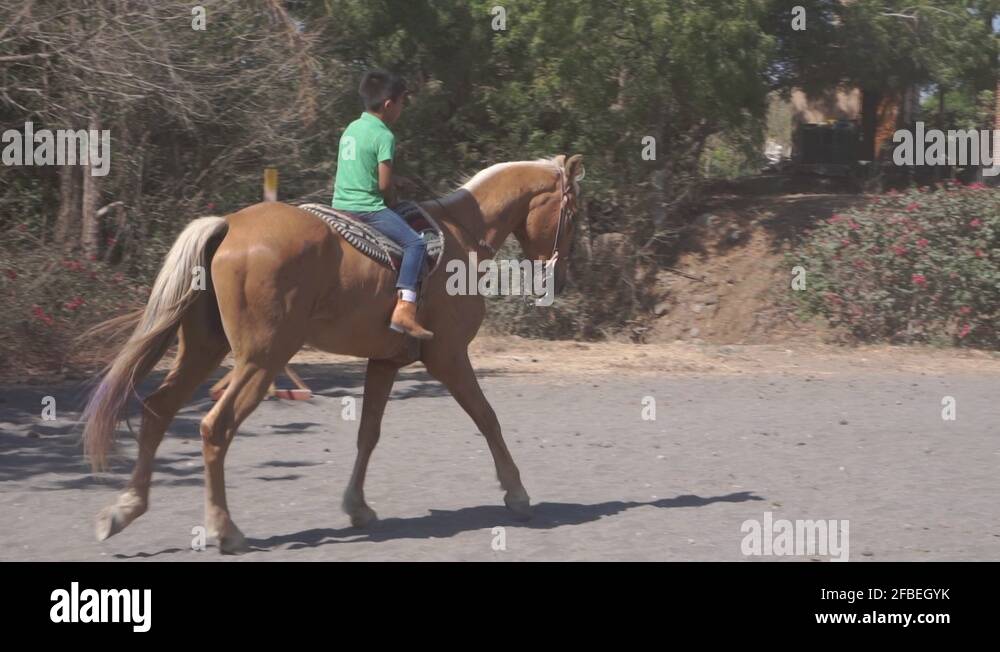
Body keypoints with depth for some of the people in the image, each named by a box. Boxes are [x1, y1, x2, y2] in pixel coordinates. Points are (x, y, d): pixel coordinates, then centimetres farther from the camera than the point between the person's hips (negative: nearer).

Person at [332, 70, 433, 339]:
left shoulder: (351, 129, 15)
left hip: (340, 204, 9)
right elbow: (385, 184, -15)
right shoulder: (384, 136, -11)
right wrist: (392, 200, 6)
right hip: (367, 208, -9)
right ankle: (404, 309, -26)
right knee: (414, 243, -13)